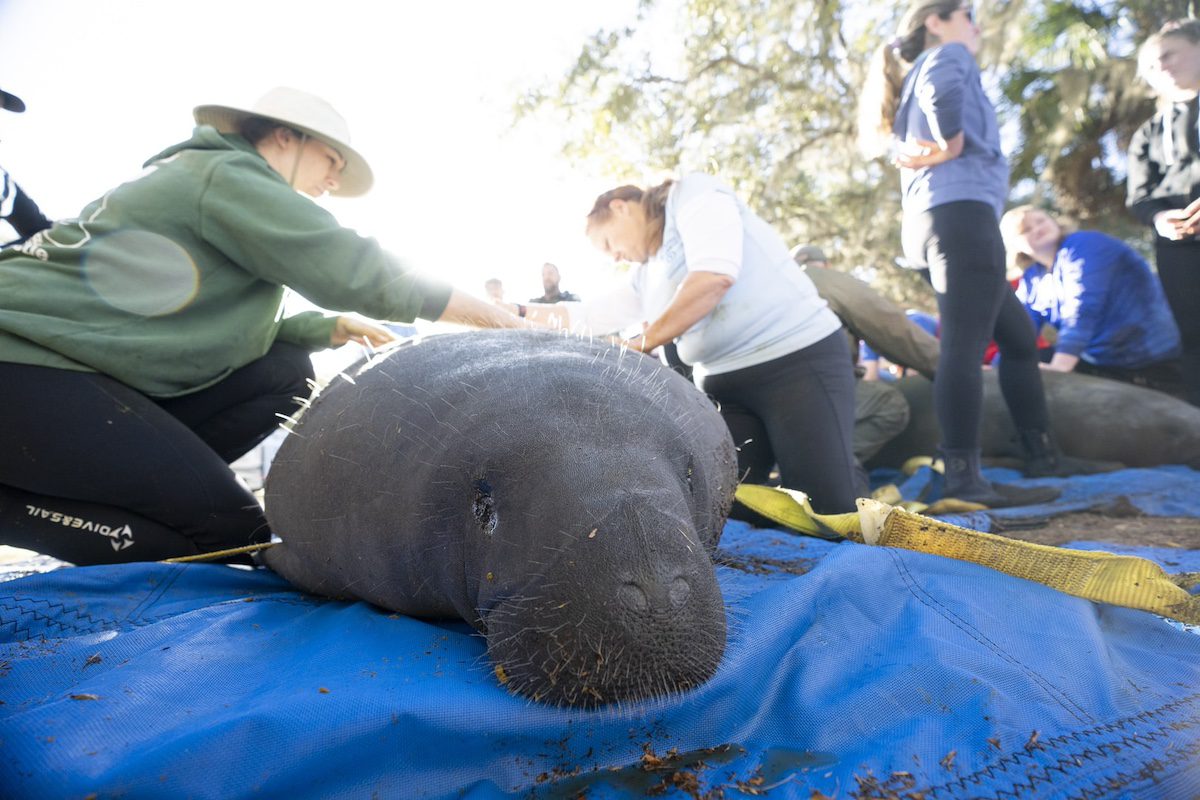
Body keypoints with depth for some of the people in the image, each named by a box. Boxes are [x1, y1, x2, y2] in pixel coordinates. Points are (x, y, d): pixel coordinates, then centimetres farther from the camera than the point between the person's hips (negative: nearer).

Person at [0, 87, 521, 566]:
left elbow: (232, 322, 19)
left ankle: (112, 484, 1)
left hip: (83, 364, 10)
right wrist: (479, 311, -7)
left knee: (286, 372, 1)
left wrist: (333, 328, 8)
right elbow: (351, 268, -17)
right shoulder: (228, 173, -10)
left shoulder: (198, 173, 20)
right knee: (232, 531, -14)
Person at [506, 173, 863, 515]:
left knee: (830, 505, -11)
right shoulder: (645, 275, 18)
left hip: (799, 358, -7)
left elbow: (716, 275, -20)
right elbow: (587, 315, 27)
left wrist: (643, 343, -14)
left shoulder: (692, 193, -3)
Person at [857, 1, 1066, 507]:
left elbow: (898, 139, 19)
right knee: (964, 345, -17)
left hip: (929, 222, 9)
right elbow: (942, 95, -16)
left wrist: (914, 151, 0)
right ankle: (964, 478, -21)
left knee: (1018, 336, 14)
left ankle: (1043, 456, 16)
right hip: (961, 213, -9)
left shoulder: (913, 79, 33)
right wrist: (954, 143, -3)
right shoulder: (948, 56, 8)